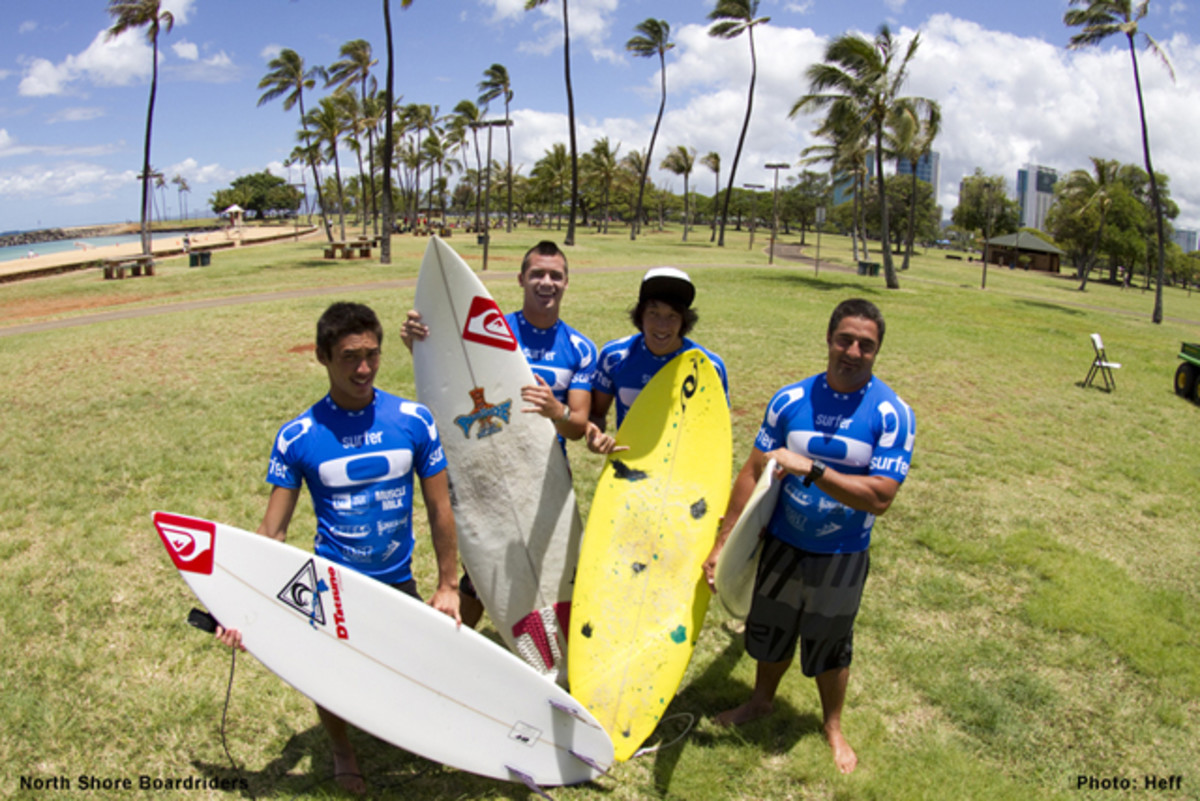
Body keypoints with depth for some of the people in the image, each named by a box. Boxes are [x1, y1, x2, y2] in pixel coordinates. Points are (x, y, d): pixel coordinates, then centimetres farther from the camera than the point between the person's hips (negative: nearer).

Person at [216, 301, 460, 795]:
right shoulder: (297, 437, -11)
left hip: (398, 582, 1)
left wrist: (448, 585, 0)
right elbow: (272, 531, -6)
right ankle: (342, 754, 46)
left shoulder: (414, 421, -10)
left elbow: (439, 509, -3)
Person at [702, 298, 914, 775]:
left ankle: (834, 727, 44)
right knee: (769, 629, 21)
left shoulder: (891, 414, -17)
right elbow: (753, 473, -7)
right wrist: (722, 543, -8)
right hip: (782, 543, 2)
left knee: (830, 646, 18)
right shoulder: (791, 400, -10)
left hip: (841, 556, -2)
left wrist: (811, 469, -33)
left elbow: (880, 497, -24)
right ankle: (761, 702, 49)